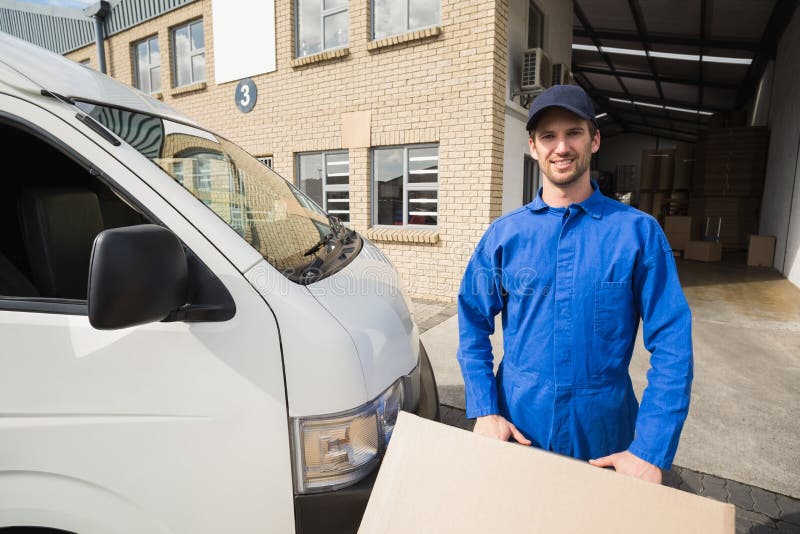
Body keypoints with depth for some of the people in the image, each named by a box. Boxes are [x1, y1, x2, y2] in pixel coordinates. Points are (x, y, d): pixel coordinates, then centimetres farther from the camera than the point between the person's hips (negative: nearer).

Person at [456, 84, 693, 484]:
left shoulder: (637, 232, -9)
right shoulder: (504, 234, -5)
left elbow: (671, 342, -10)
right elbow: (473, 323, -2)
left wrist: (651, 451, -15)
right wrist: (483, 410, -10)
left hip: (604, 436, -1)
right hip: (516, 431, 1)